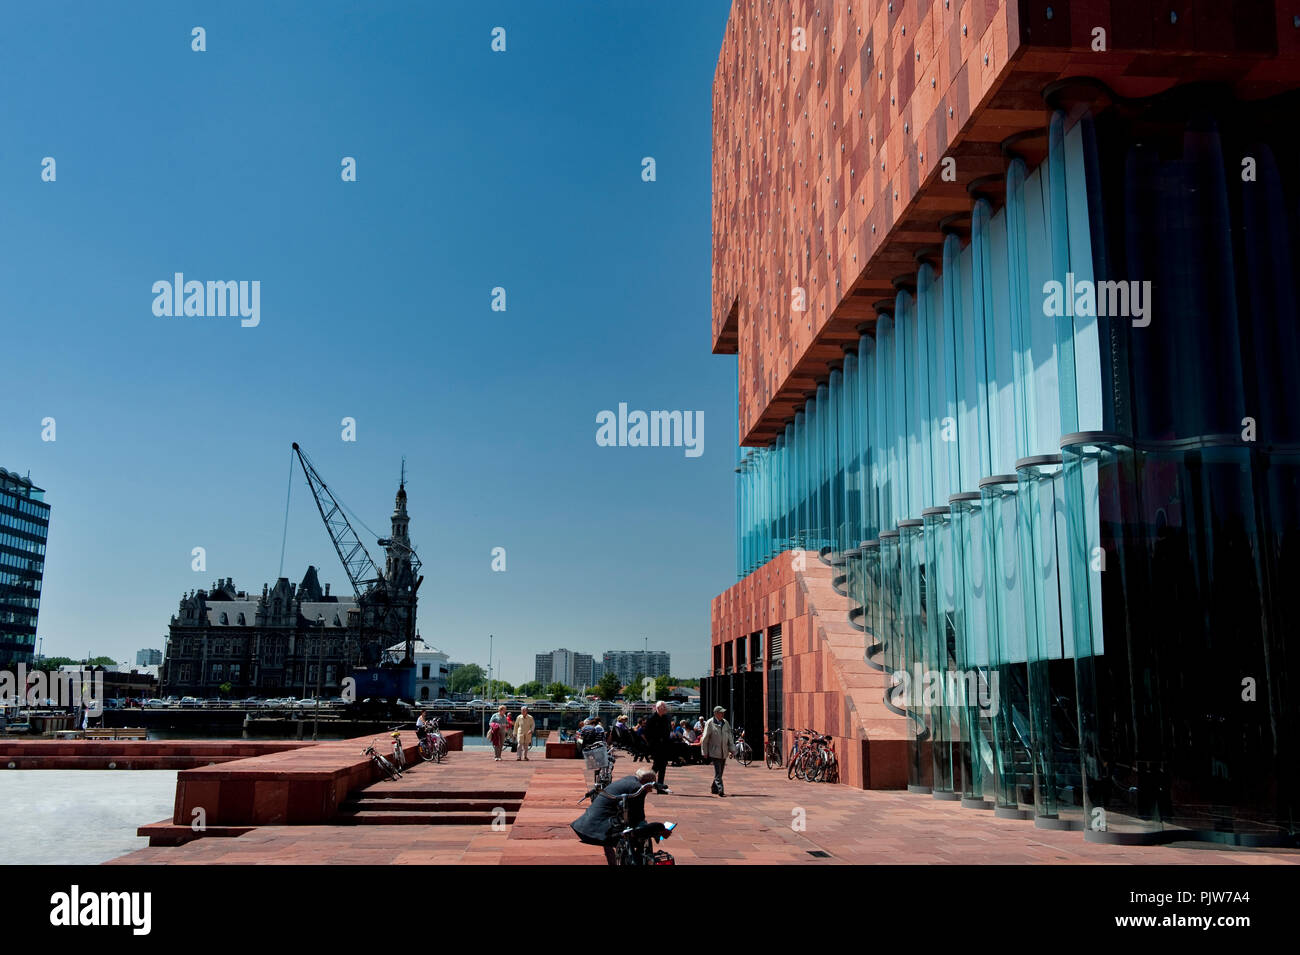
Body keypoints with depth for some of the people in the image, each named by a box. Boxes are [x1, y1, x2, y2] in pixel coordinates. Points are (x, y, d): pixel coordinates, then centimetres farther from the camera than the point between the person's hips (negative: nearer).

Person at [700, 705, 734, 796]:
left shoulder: (726, 723, 9)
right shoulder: (709, 723, -6)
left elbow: (730, 737, 14)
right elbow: (705, 739, -4)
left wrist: (732, 749, 7)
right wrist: (704, 752, -4)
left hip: (724, 752, 5)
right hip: (714, 752, -5)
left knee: (720, 772, 11)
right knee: (718, 773, -12)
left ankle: (715, 789, 25)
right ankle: (720, 790, -16)